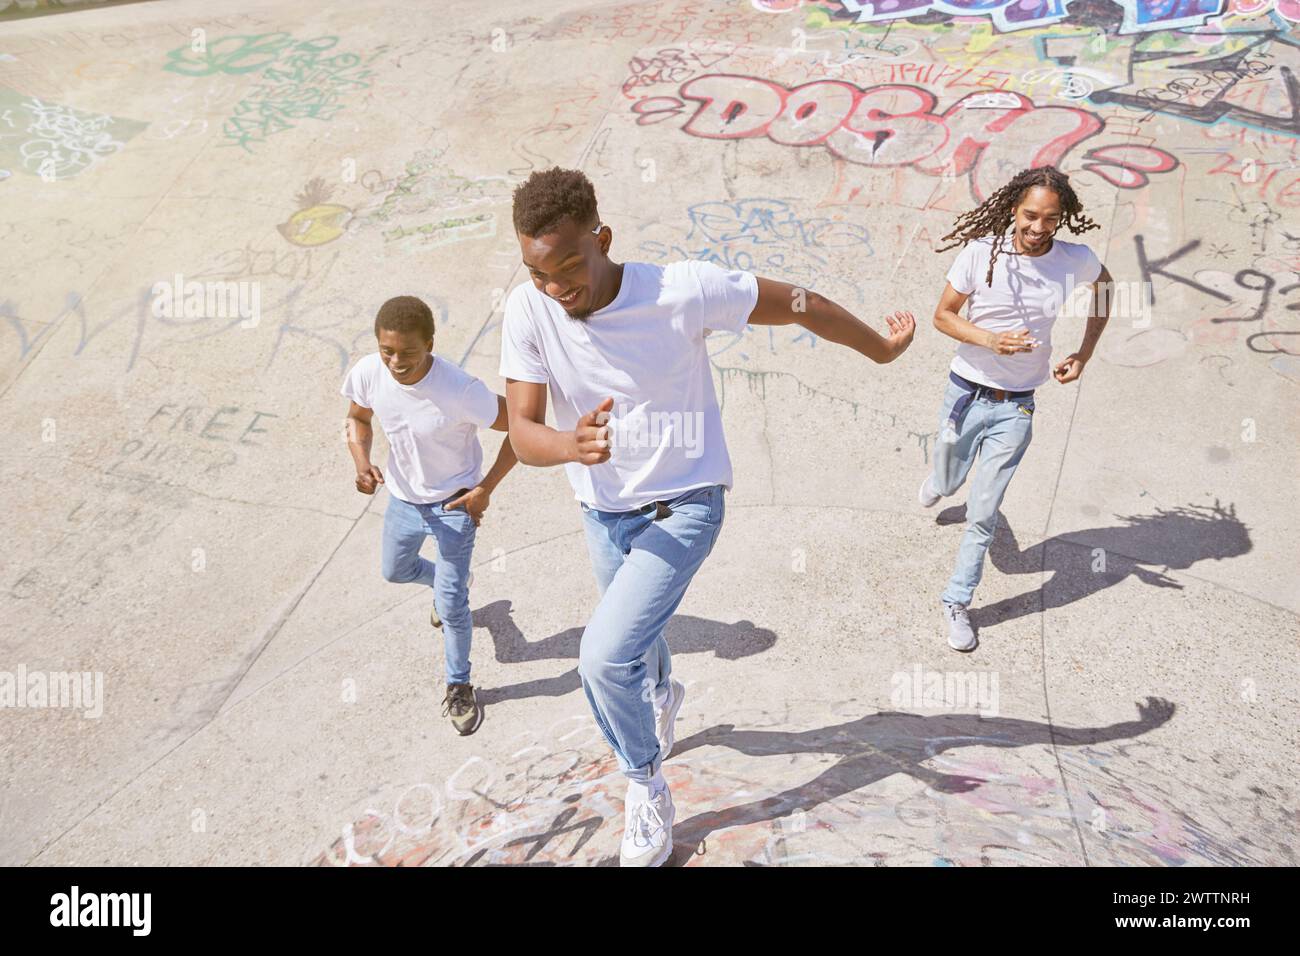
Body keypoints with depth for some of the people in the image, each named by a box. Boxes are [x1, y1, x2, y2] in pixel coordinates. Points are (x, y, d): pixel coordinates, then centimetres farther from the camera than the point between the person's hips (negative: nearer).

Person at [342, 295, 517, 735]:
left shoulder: (461, 390, -35)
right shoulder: (367, 374, -22)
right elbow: (358, 418, 0)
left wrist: (484, 490, -19)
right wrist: (361, 462, -20)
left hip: (455, 503, -5)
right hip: (403, 498, 5)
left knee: (451, 606, -2)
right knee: (395, 571, 28)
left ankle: (459, 687, 24)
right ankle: (451, 581, 61)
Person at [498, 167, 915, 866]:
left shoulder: (684, 290, -27)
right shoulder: (526, 311, -18)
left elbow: (800, 305, -13)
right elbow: (522, 434, -21)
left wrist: (882, 349, 3)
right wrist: (571, 445, -45)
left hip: (683, 506, -4)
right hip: (601, 512, 4)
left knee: (604, 657, -20)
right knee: (634, 636, 27)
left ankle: (647, 788, 10)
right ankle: (663, 694, 64)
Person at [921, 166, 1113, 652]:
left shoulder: (1076, 261, -10)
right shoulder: (980, 252, -15)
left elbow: (1104, 287, 14)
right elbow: (943, 315, -7)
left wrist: (1084, 354, 5)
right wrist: (990, 340, -24)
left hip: (1016, 407, 0)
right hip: (966, 393, 0)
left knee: (983, 514, 0)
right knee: (947, 484, 22)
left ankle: (957, 602, 16)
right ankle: (940, 477, 61)